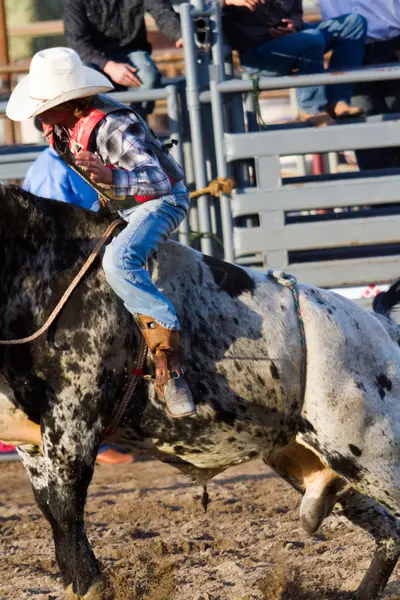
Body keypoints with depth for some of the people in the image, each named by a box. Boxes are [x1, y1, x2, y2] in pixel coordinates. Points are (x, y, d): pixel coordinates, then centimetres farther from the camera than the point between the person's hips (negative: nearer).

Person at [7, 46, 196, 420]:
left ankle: (169, 367, -37)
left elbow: (156, 179, -45)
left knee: (118, 261, -36)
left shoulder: (111, 126, -34)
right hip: (114, 205, 10)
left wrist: (110, 176, -61)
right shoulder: (59, 121, -8)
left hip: (160, 200, -10)